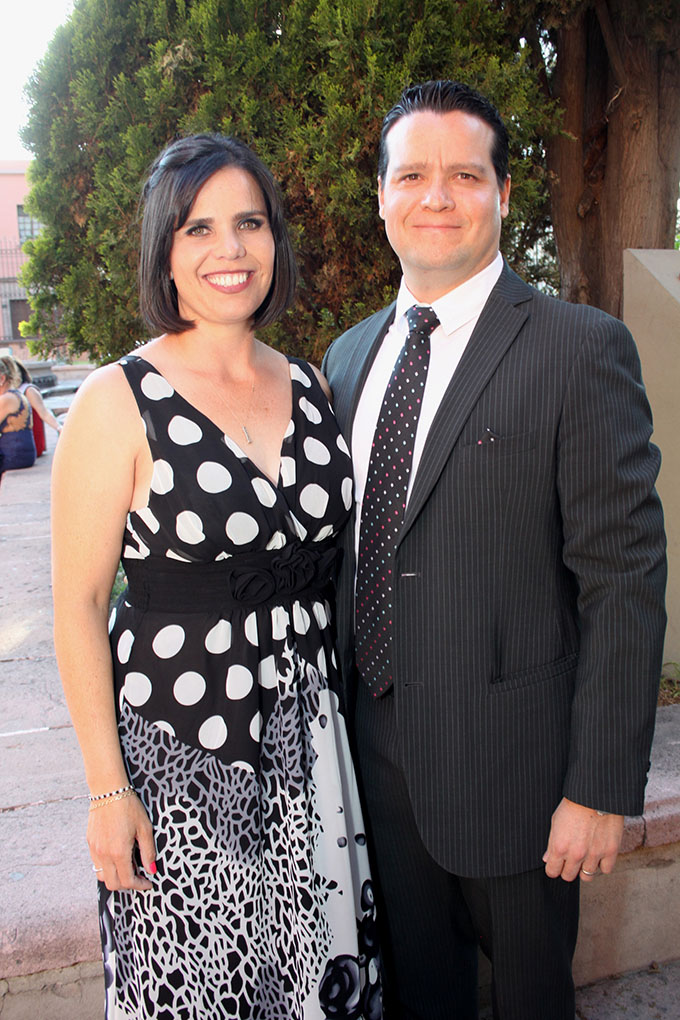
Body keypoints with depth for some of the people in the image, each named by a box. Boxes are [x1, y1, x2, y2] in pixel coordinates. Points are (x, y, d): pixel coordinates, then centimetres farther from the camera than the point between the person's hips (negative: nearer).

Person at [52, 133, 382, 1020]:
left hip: (310, 740, 5)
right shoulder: (117, 403, -12)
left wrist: (342, 707, 11)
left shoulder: (309, 385, 4)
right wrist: (107, 789, -11)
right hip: (179, 753, -4)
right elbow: (79, 606, -10)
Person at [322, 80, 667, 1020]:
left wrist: (602, 790, -16)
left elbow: (625, 581, -14)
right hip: (376, 744, 5)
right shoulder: (349, 355, 7)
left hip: (512, 757, -5)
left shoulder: (583, 350, -12)